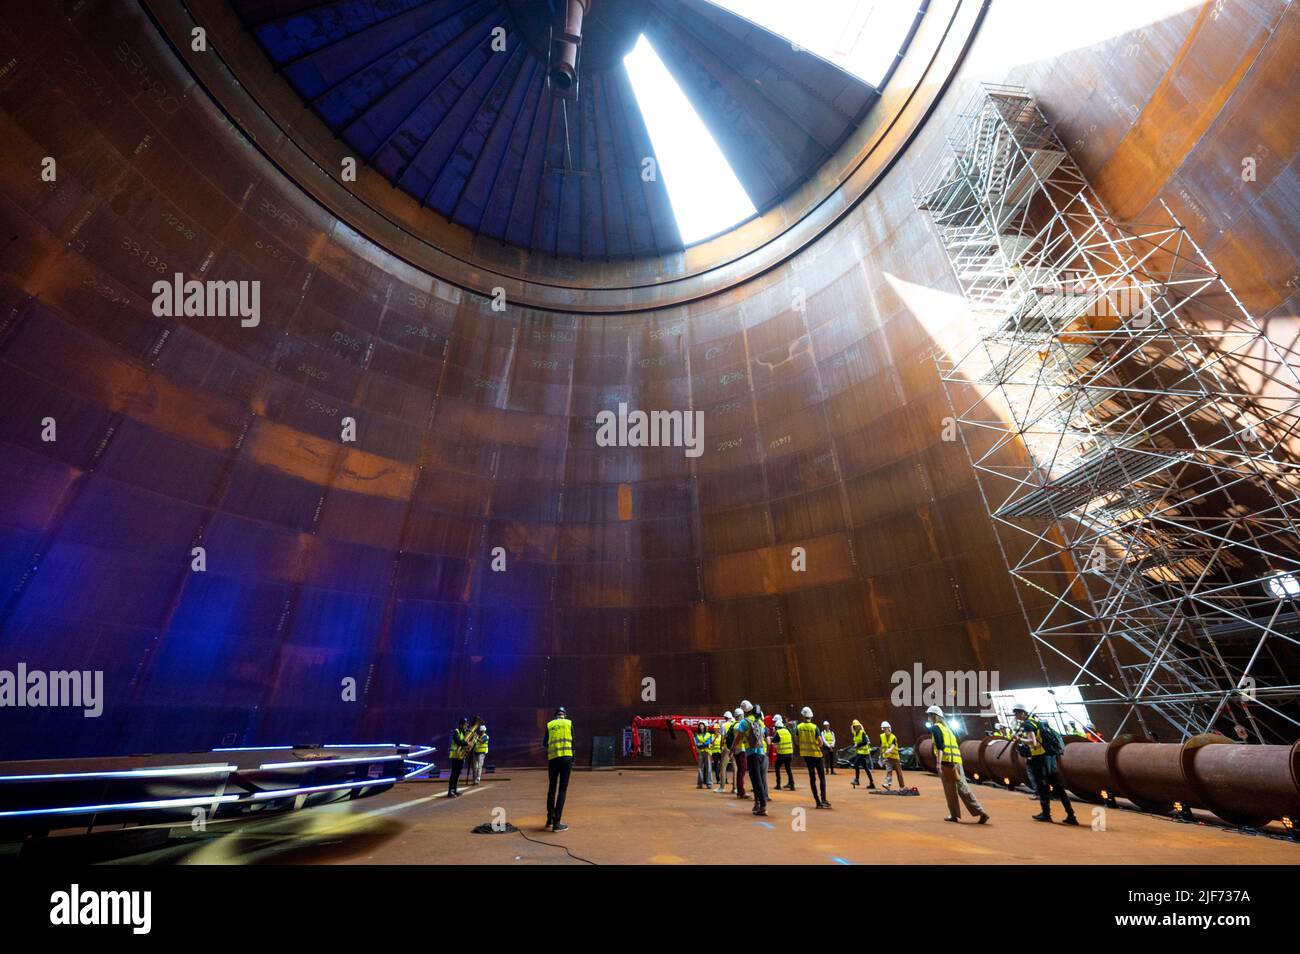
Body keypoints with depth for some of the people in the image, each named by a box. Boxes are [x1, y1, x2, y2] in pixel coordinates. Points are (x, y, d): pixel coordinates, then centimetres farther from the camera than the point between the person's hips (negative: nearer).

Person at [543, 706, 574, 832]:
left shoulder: (549, 725, 12)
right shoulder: (569, 723, 8)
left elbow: (544, 743, 9)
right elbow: (572, 742, 6)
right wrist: (572, 761, 12)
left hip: (552, 758, 2)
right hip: (566, 757, -2)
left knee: (552, 789, 17)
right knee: (562, 789, 2)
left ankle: (550, 820, 23)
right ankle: (556, 822, 0)